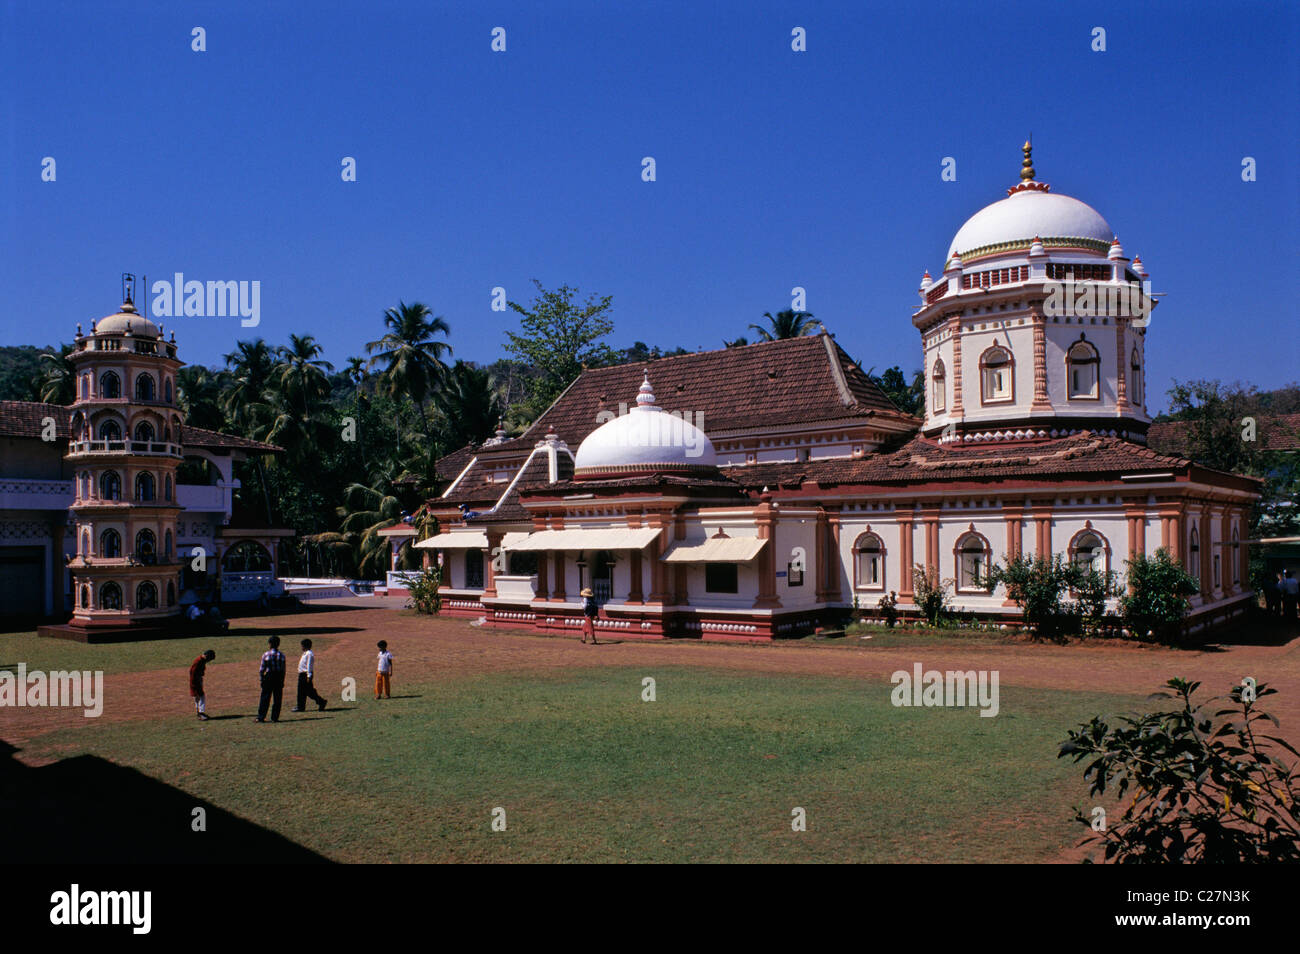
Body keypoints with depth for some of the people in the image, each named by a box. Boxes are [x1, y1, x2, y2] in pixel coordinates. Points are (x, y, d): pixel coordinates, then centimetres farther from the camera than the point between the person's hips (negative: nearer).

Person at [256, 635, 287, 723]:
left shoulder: (265, 655, -6)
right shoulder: (282, 655, 0)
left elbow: (262, 669, -4)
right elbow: (283, 670, 2)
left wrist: (261, 679, 6)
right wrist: (282, 681, 10)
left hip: (269, 677, -1)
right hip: (279, 677, 1)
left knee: (265, 698, 5)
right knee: (277, 699, 7)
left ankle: (261, 717, 3)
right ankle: (275, 717, 7)